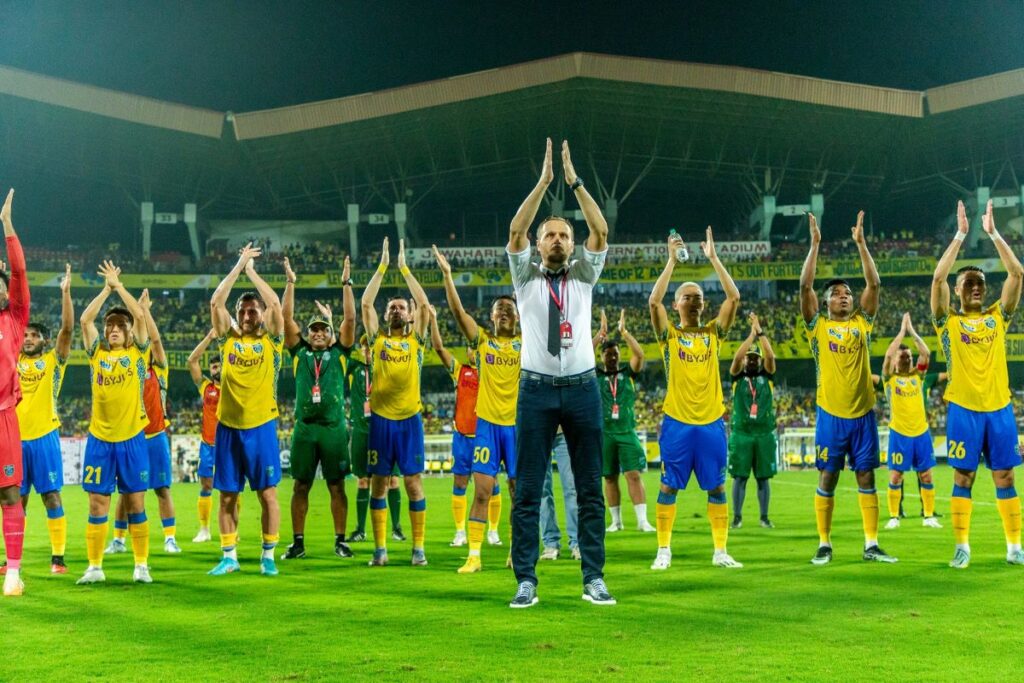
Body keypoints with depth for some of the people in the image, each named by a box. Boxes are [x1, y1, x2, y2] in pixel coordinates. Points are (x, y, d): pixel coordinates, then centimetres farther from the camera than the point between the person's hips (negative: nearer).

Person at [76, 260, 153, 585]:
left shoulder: (138, 352, 2)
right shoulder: (97, 352, 7)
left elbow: (140, 315, -9)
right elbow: (84, 319, -4)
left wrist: (118, 285, -5)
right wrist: (106, 289, -3)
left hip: (132, 438, -2)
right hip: (100, 439, 2)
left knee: (136, 503, 3)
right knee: (98, 505, 3)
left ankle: (142, 565, 10)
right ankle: (94, 566, 10)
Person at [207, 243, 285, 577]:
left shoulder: (271, 341, 2)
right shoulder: (228, 339, 7)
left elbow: (276, 304, -12)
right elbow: (215, 302, -3)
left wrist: (251, 270, -5)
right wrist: (238, 266, -2)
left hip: (261, 426, -2)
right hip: (228, 426, 2)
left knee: (268, 493, 0)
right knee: (227, 496, 6)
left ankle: (268, 556, 10)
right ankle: (229, 556, 16)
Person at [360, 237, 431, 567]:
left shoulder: (415, 339, 7)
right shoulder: (377, 339, 8)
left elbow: (424, 303, -2)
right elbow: (366, 303, 2)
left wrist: (404, 267, 2)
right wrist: (383, 266, 3)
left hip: (409, 418, -1)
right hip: (381, 418, 1)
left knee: (414, 481, -1)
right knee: (378, 483, 3)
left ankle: (418, 547, 4)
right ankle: (380, 549, 9)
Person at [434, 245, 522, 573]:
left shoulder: (527, 343, 5)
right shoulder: (482, 340, 5)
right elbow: (457, 311, -4)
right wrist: (447, 275, -13)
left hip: (518, 424, 0)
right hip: (487, 422, 0)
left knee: (519, 492, 4)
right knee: (482, 490, -4)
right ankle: (474, 556, -1)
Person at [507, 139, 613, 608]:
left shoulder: (584, 277, 11)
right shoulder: (526, 278, 8)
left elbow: (601, 232, -3)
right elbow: (515, 232, -8)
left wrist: (575, 181, -8)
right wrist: (543, 181, -11)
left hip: (581, 388, 1)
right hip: (537, 389, -1)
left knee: (590, 489, 3)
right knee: (527, 490, -2)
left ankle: (594, 579, 8)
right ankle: (526, 581, 2)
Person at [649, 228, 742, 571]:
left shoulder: (713, 332, 9)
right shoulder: (669, 334, 3)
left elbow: (734, 297, -1)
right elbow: (654, 300, -13)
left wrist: (713, 258, -3)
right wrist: (672, 260, -12)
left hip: (711, 422, 2)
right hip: (677, 422, -2)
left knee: (717, 487, 5)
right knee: (669, 485, 2)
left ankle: (720, 551, 12)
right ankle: (663, 550, 10)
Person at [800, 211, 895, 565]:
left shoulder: (862, 322, 8)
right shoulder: (818, 325, 2)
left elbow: (874, 284, 0)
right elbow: (805, 286, -8)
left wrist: (860, 243, -3)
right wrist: (815, 244, -10)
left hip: (862, 413, 2)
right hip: (831, 414, -2)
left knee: (866, 477, 5)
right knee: (827, 478, 2)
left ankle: (871, 545, 9)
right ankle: (824, 545, 10)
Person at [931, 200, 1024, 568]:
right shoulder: (949, 321, 2)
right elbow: (938, 277, -11)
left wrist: (993, 233, -1)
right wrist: (960, 234, -9)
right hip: (964, 409, -2)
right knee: (963, 478, 0)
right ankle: (962, 547, 5)